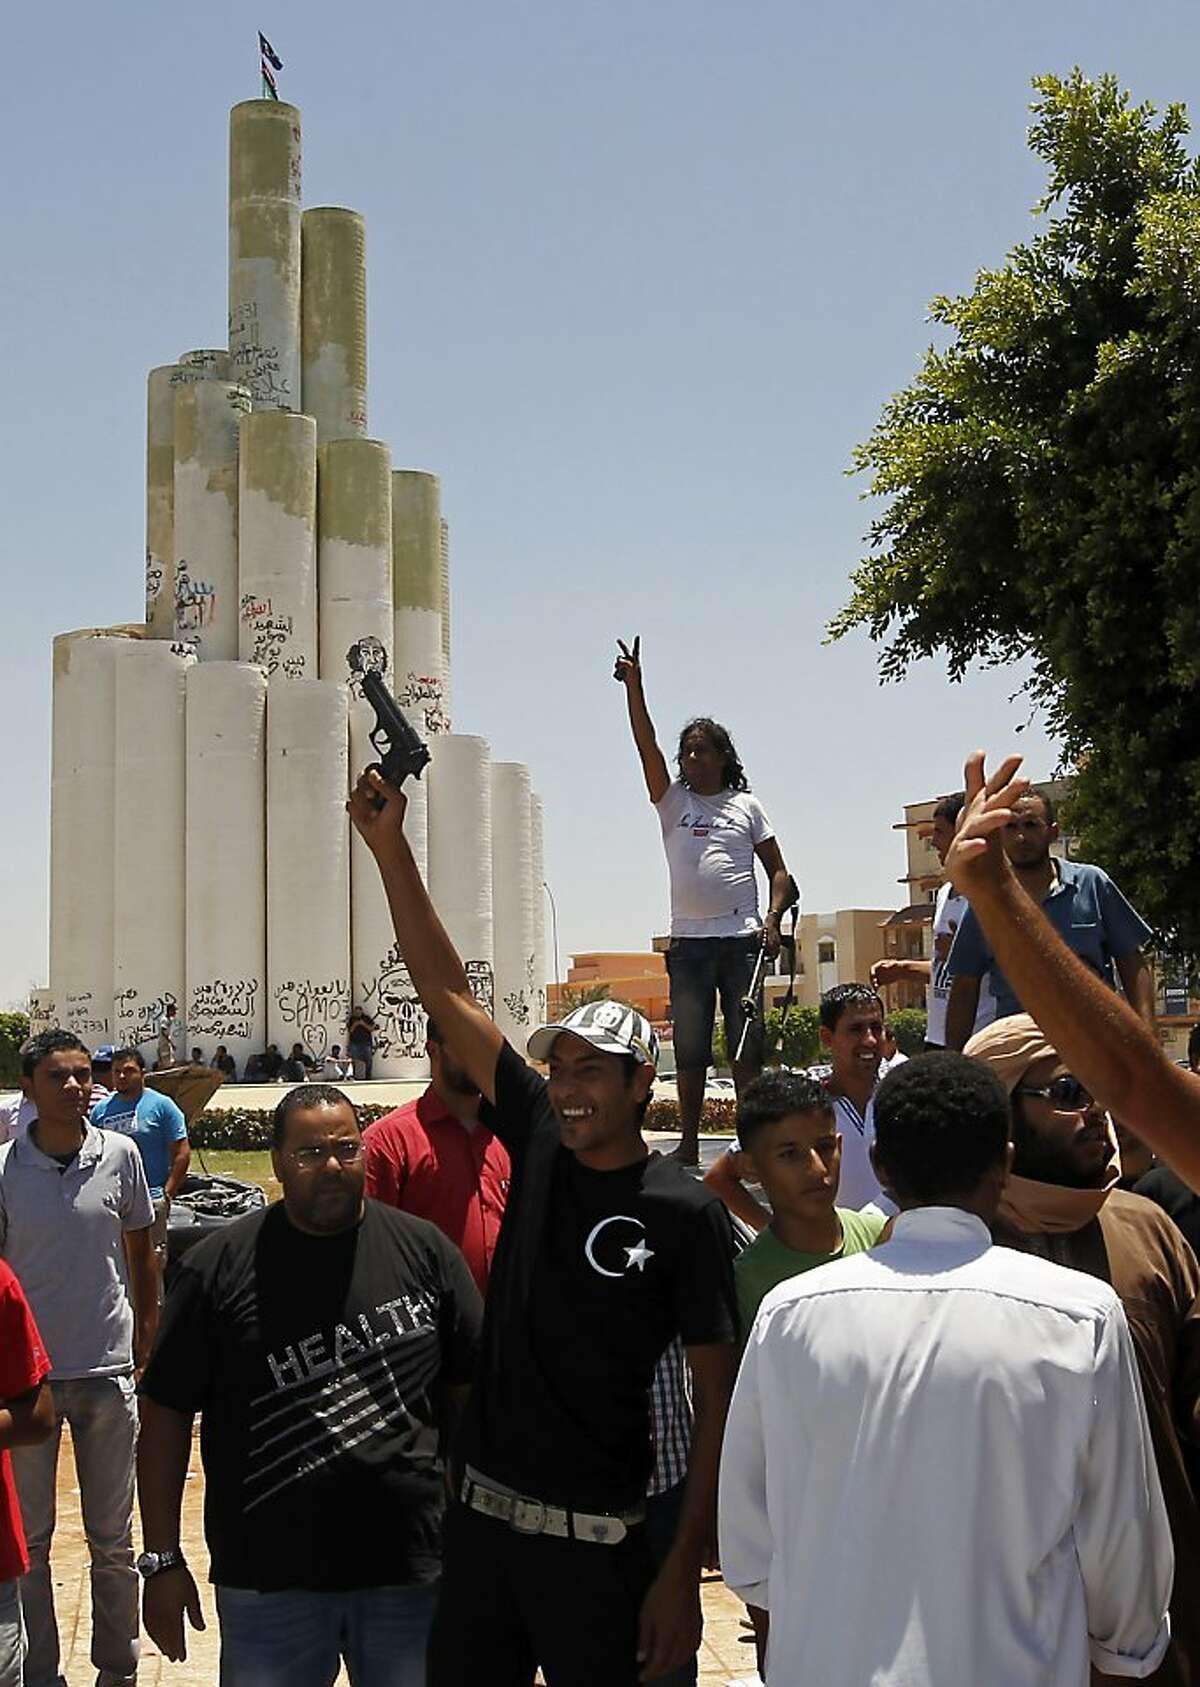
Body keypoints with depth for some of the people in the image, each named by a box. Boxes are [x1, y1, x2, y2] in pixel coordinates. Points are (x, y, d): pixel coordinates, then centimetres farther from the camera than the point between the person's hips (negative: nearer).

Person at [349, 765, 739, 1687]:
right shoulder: (541, 1138, 2)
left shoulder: (685, 1212, -11)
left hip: (597, 1543, -5)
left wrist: (684, 1570, -14)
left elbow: (718, 1395, -10)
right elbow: (447, 992, 2)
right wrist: (390, 846, -3)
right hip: (481, 1516, 5)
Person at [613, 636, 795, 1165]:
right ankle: (688, 1145, 8)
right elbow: (645, 744, -1)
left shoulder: (746, 806, 9)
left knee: (746, 1046, 0)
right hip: (688, 941, 2)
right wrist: (633, 685, -12)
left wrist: (772, 919, -7)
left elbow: (778, 870, 9)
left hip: (742, 940, -1)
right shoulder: (673, 801, 11)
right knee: (689, 1048, 3)